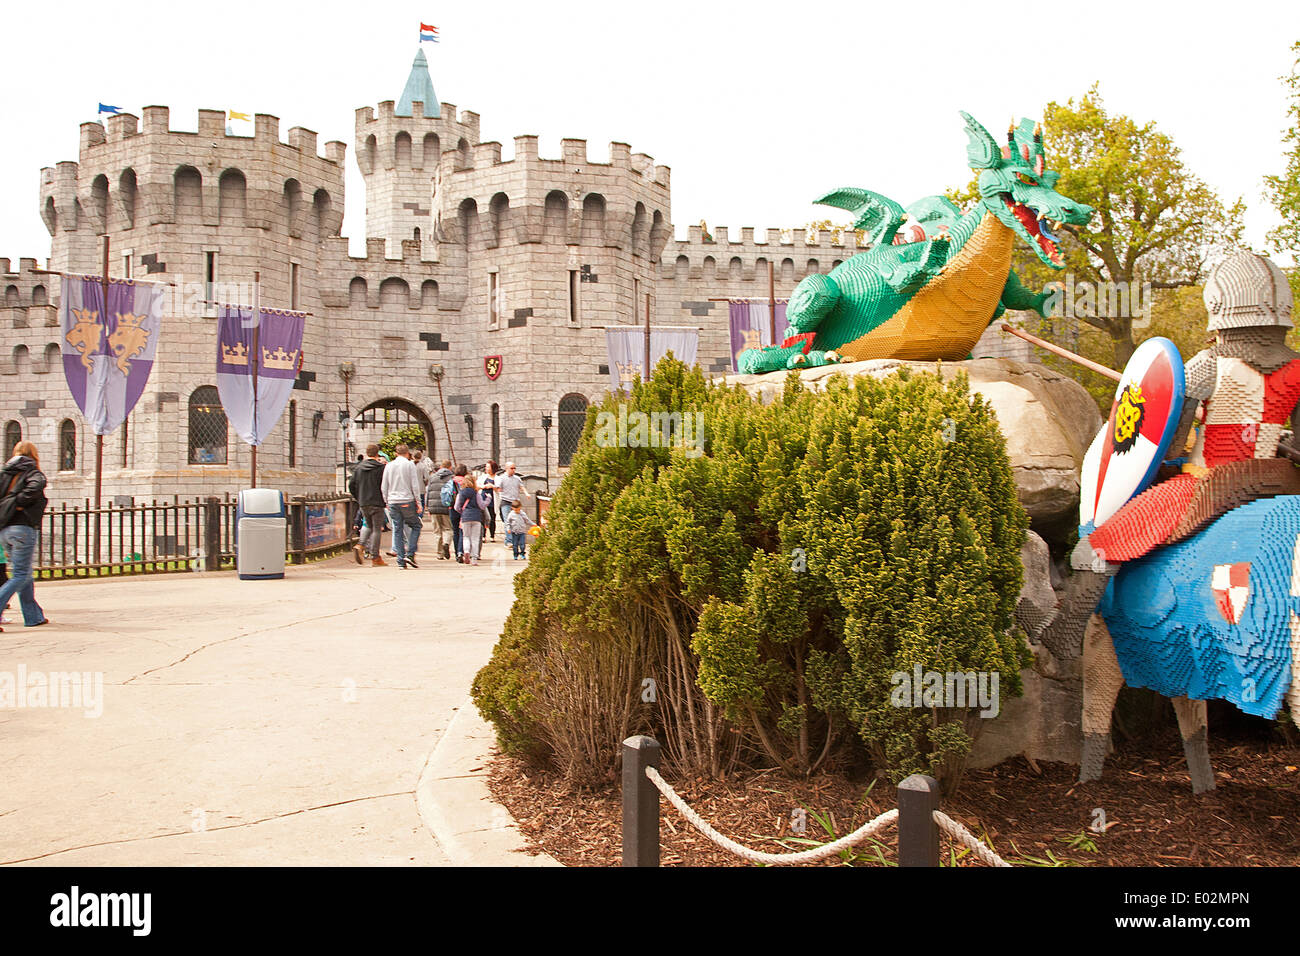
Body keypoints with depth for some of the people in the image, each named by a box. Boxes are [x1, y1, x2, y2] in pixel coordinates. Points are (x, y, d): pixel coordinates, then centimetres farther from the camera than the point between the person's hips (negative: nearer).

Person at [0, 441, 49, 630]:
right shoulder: (34, 474, -3)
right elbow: (36, 486, -25)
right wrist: (20, 503, -14)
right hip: (24, 528, -7)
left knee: (23, 573, 16)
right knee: (20, 575, -2)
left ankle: (34, 616, 22)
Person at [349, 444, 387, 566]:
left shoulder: (359, 467, 6)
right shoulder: (381, 468, -8)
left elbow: (351, 485, 8)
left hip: (363, 504, 5)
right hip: (377, 503, -5)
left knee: (368, 526, 22)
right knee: (377, 529, 2)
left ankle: (360, 545, -2)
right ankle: (375, 557, 2)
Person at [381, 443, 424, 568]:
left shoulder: (389, 466, 11)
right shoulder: (409, 464, -2)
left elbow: (383, 487, 12)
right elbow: (415, 485, -5)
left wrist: (387, 502, 19)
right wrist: (419, 503, -2)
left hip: (393, 502, 4)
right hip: (407, 501, -4)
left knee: (397, 530, 5)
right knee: (415, 526, 9)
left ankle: (401, 560, 2)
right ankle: (410, 554, -6)